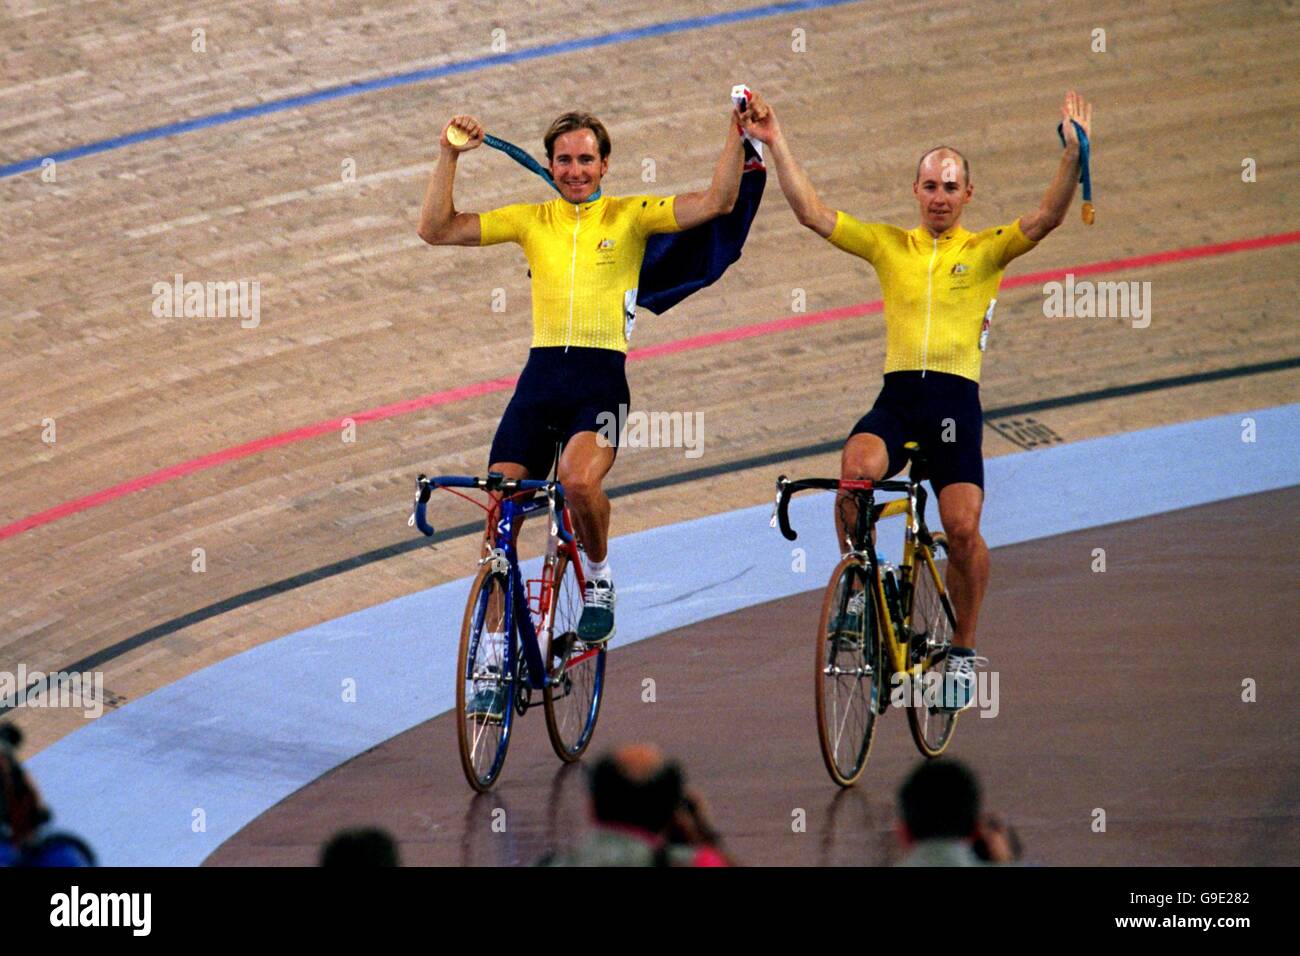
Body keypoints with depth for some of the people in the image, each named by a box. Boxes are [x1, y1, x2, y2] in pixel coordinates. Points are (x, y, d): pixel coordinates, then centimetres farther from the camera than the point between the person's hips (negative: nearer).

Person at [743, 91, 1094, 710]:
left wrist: (1072, 156, -21)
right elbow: (811, 212, 9)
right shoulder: (887, 245, 14)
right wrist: (775, 144, 2)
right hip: (896, 392, 1)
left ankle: (963, 650, 6)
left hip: (956, 397, -1)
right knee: (855, 468, -30)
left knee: (962, 528, -14)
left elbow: (1047, 218, -6)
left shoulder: (986, 251, 9)